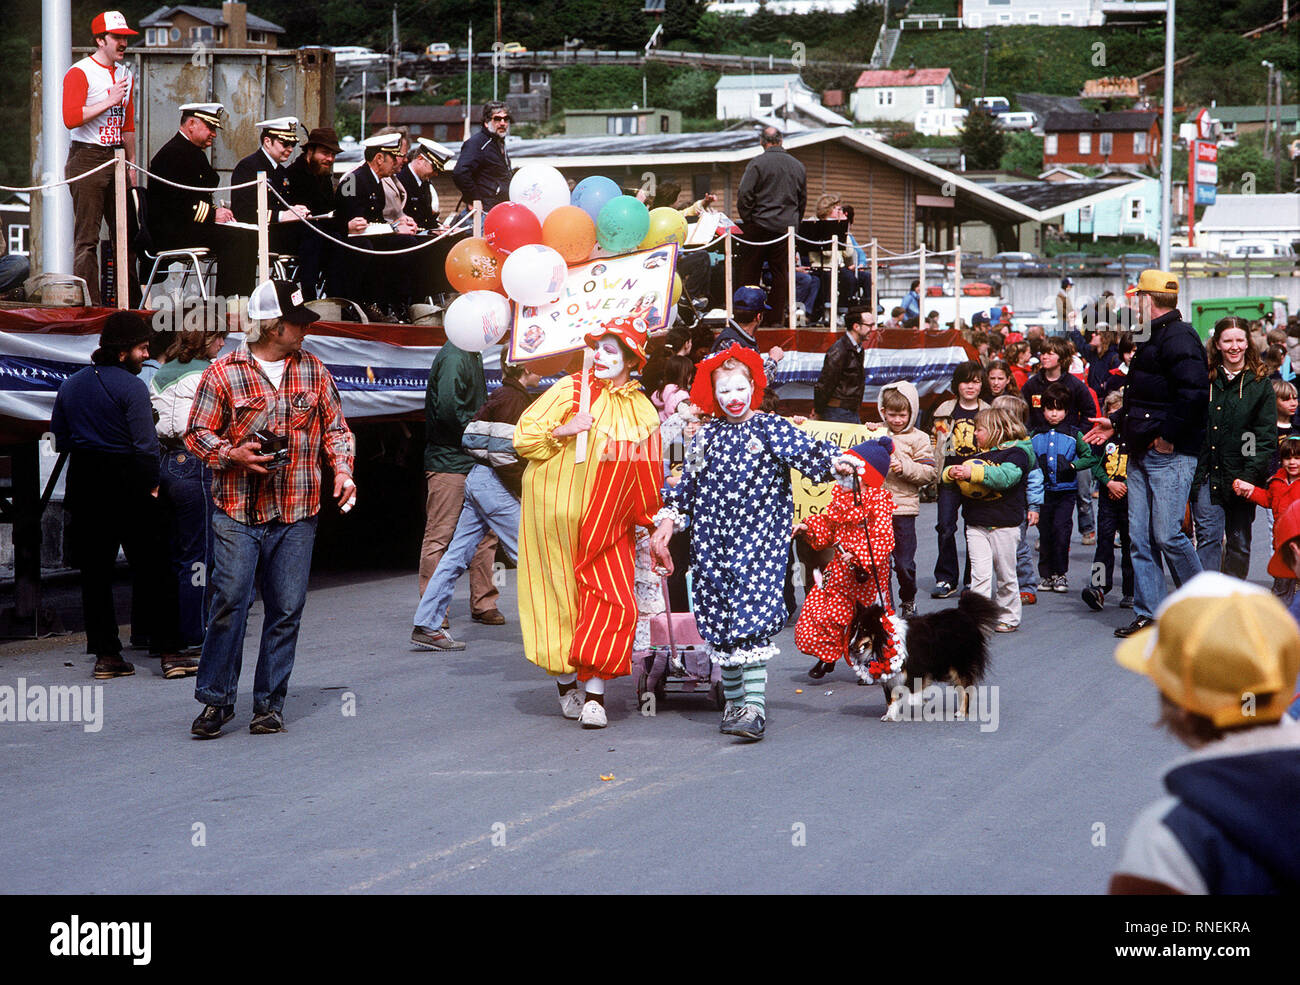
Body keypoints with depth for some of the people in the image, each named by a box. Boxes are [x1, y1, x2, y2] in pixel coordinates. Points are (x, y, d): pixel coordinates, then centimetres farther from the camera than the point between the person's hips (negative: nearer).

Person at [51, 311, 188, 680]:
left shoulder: (70, 385, 9)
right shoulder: (131, 386, -11)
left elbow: (60, 439, 13)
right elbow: (145, 443, -15)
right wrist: (151, 484, -4)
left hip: (83, 484, 5)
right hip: (127, 485, -5)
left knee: (94, 572, 8)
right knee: (151, 569, 0)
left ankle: (105, 654, 7)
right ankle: (169, 652, 0)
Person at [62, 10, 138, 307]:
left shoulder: (124, 75, 17)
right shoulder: (80, 73, -7)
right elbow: (71, 118, -19)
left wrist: (131, 164, 17)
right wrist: (109, 101, -17)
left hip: (116, 158, 7)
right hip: (87, 158, -7)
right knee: (87, 237, -8)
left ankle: (132, 301, 11)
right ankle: (89, 303, -8)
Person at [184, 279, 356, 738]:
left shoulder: (314, 371, 11)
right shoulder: (223, 373, 0)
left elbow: (335, 428, 17)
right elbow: (197, 433, 3)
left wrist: (342, 470, 1)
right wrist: (231, 454, -14)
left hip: (297, 514, 3)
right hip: (237, 513, -3)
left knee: (286, 610, 3)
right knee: (229, 603, -8)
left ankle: (269, 703, 12)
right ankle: (216, 699, 5)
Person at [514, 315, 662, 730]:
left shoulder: (643, 410, 8)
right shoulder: (571, 390, -3)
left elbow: (651, 474, 17)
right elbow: (524, 435, -4)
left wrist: (656, 522, 12)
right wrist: (562, 431, -19)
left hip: (609, 523, 3)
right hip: (559, 513, -3)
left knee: (612, 601, -8)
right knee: (563, 597, 3)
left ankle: (594, 692, -4)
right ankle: (566, 680, 23)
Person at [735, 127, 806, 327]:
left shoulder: (757, 164, -6)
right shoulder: (798, 167, 9)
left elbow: (744, 196, -10)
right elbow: (803, 200, 15)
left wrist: (747, 220, 1)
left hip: (760, 226, -4)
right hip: (786, 227, 4)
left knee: (750, 273, 4)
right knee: (781, 274, 7)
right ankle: (778, 318, 6)